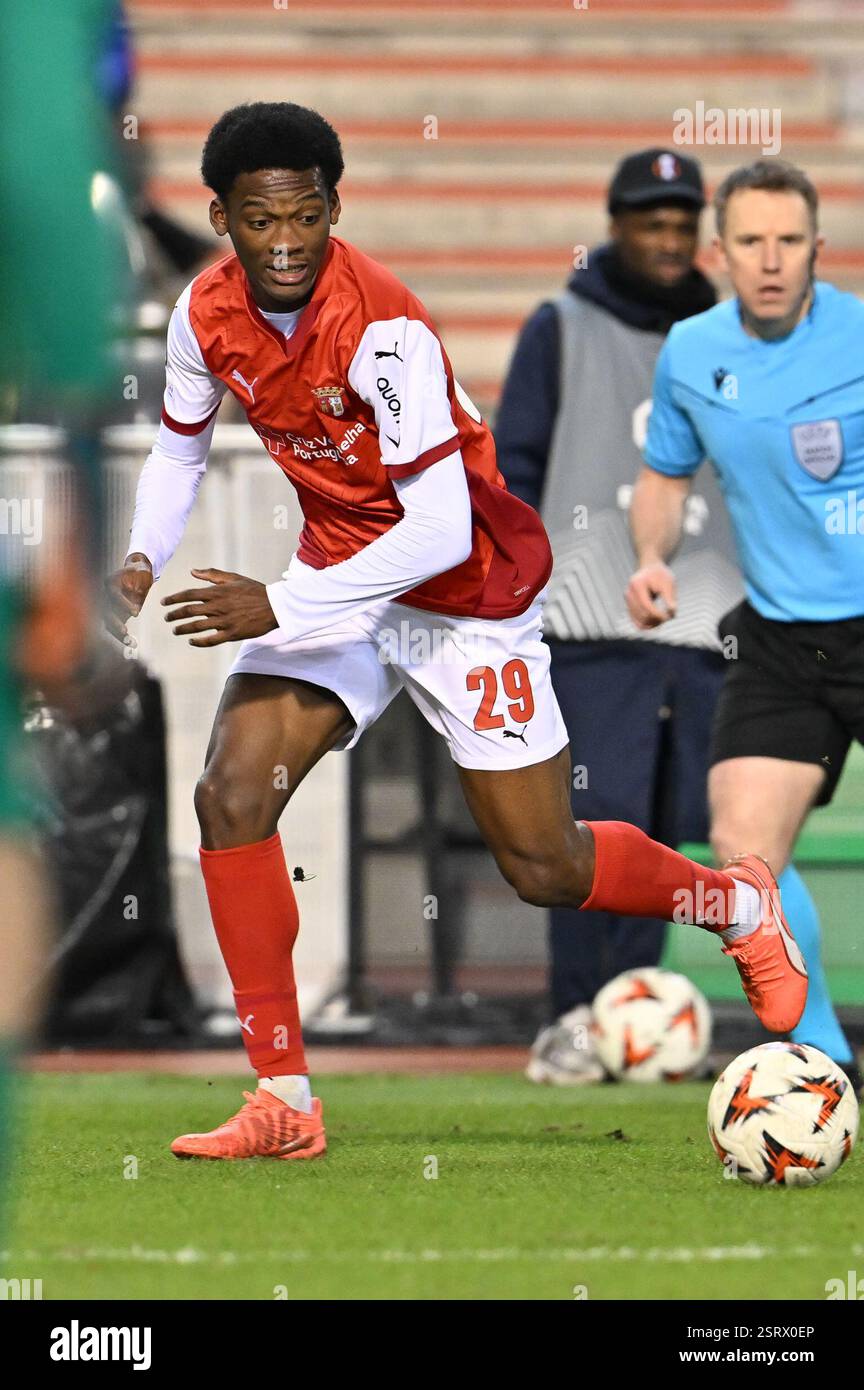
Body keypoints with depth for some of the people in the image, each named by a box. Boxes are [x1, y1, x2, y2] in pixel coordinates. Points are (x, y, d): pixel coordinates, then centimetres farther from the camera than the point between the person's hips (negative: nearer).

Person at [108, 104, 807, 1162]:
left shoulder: (381, 328, -30)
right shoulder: (208, 314, -9)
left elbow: (441, 530, -32)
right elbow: (180, 447, 12)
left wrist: (280, 605, -32)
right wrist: (143, 558, -6)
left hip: (468, 591, -6)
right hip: (335, 577, 6)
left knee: (542, 868, 2)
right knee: (231, 795, -15)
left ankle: (740, 905, 34)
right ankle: (284, 1103, -9)